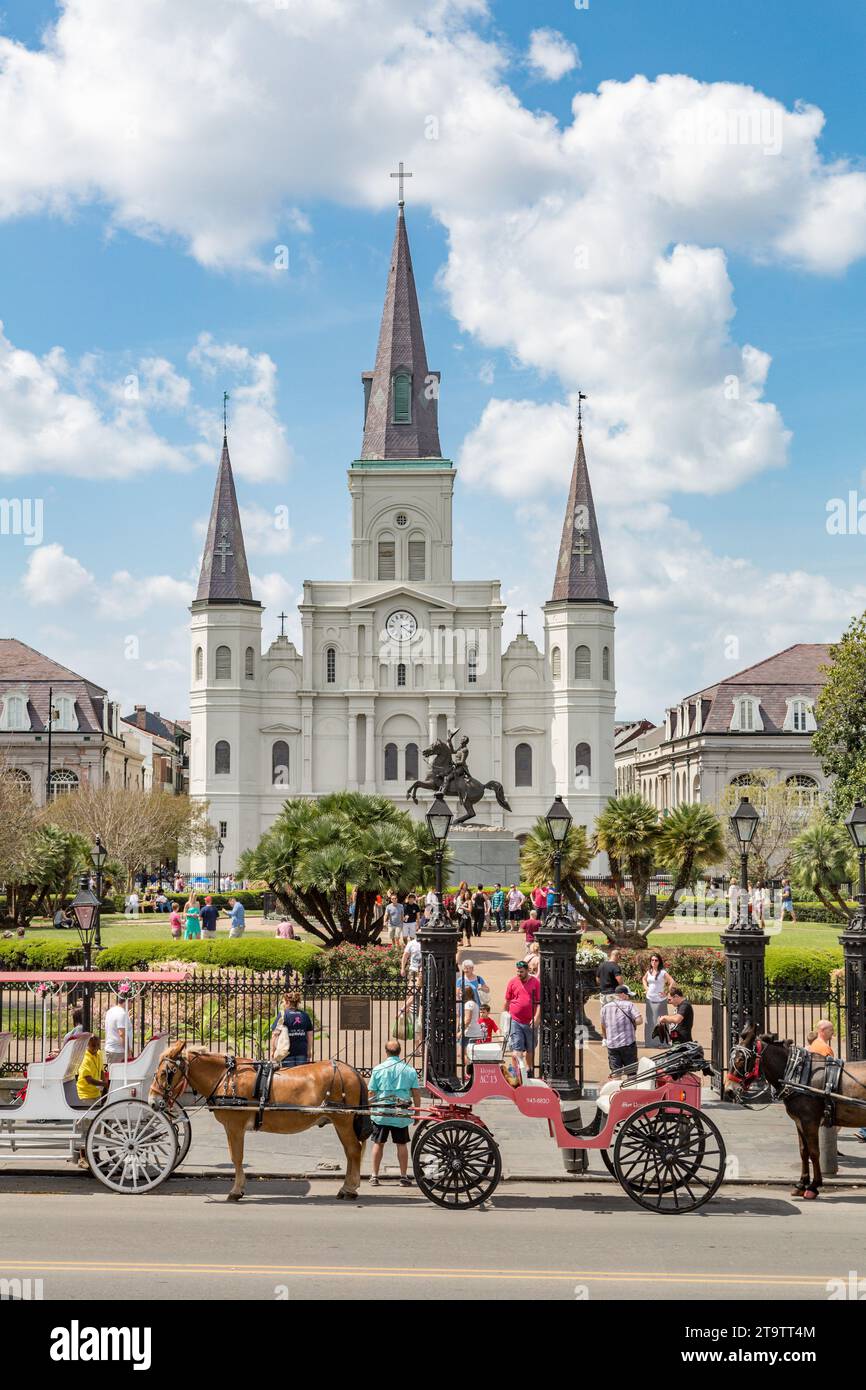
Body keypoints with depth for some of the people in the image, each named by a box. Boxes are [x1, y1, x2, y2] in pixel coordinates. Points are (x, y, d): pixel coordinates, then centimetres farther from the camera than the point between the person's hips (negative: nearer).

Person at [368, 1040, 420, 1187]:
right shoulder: (410, 1070, -1)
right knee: (402, 1144, 10)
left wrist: (370, 1110, 10)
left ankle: (374, 1177, 13)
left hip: (381, 1113, 0)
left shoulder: (378, 1069, -3)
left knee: (378, 1144, 10)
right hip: (401, 1114, 0)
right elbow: (416, 1094, 2)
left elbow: (371, 1093, -1)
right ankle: (404, 1177, 13)